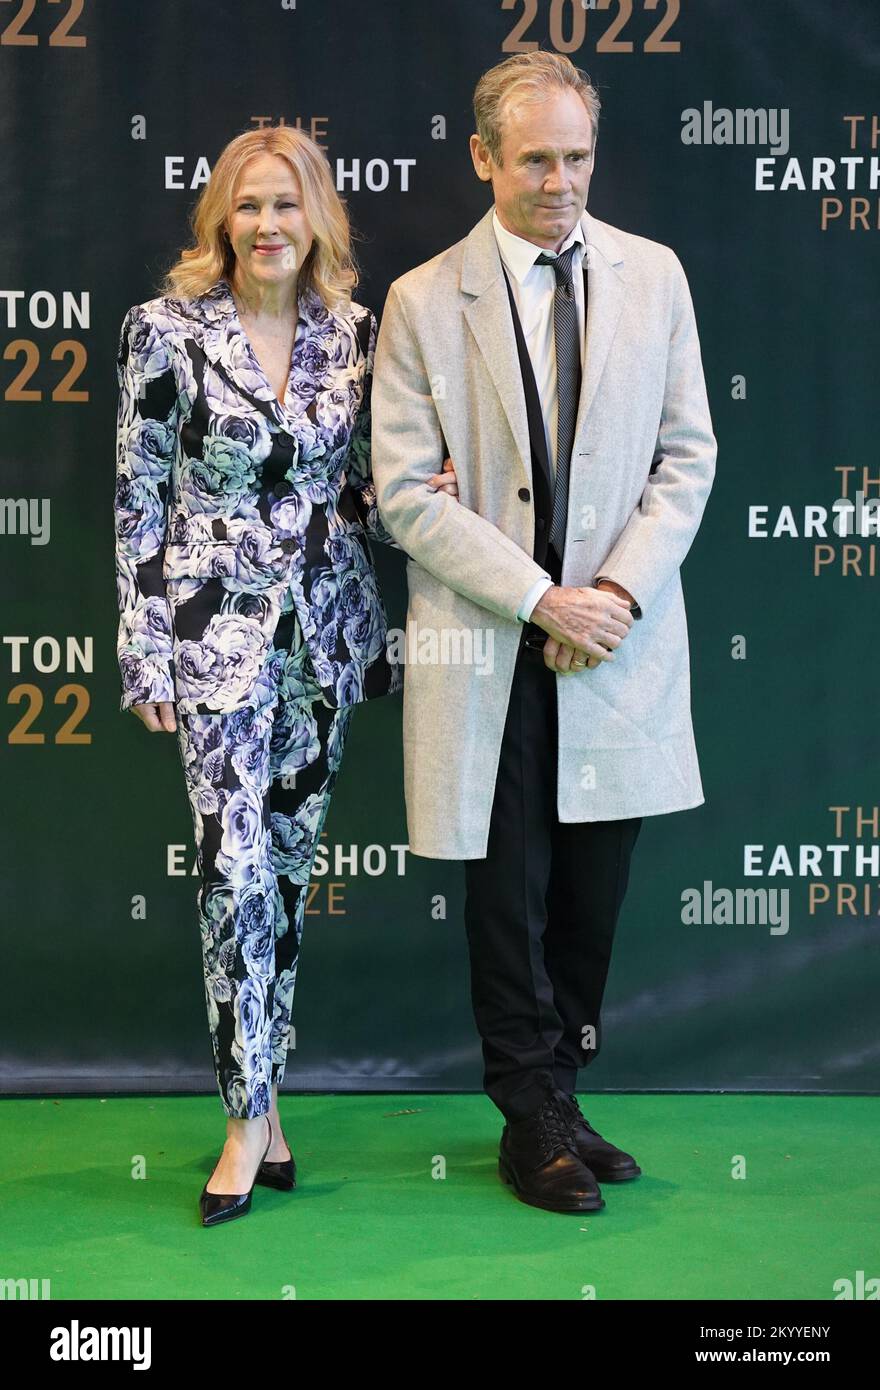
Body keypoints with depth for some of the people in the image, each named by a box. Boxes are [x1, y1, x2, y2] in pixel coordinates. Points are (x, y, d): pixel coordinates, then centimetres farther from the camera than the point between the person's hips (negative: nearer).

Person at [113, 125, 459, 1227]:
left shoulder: (354, 332, 6)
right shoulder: (166, 331, -4)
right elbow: (138, 502, -3)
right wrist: (145, 657, -6)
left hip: (327, 631, 4)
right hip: (218, 632, -4)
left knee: (291, 861, 10)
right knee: (236, 866, -9)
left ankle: (259, 1078, 25)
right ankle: (252, 1115, 5)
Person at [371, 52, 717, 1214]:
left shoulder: (654, 276, 7)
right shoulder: (422, 302, 0)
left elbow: (687, 455, 5)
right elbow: (405, 490, -6)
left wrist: (620, 589, -9)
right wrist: (537, 599, -13)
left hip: (620, 640, 2)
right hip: (490, 652, -2)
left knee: (594, 891, 10)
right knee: (507, 894, 6)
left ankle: (555, 1099, 27)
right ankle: (535, 1121, 21)